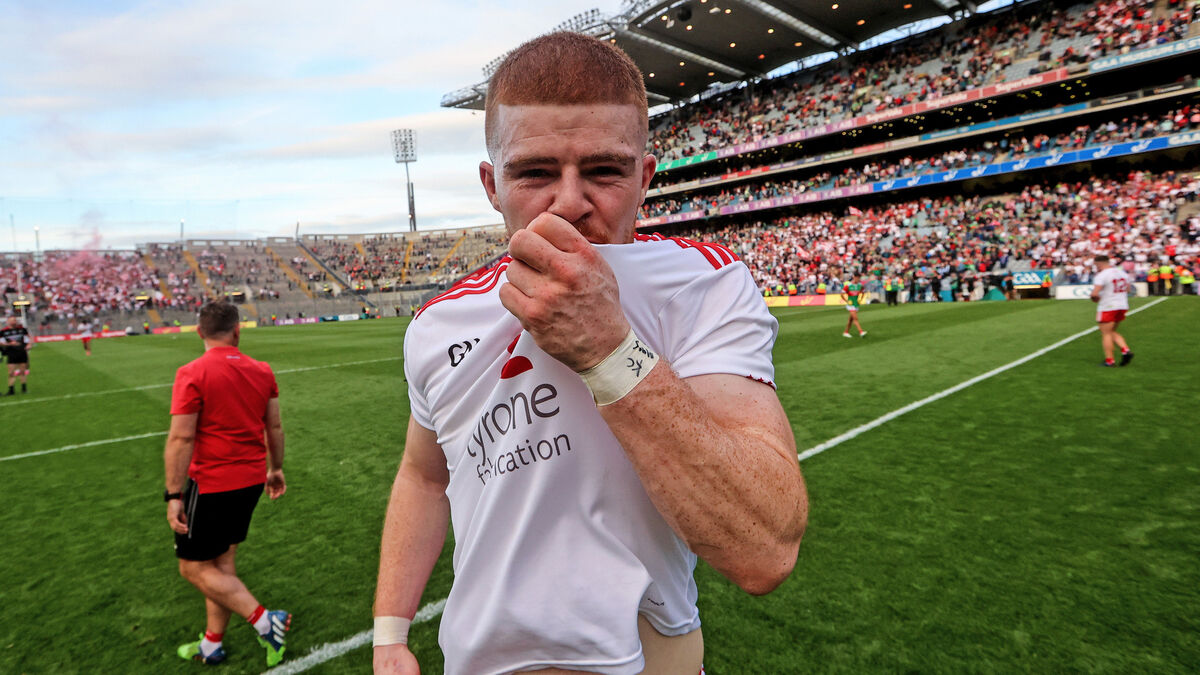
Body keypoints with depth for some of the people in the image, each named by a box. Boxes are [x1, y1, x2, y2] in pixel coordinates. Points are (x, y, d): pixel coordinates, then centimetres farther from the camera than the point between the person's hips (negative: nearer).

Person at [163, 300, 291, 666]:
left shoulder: (192, 374, -14)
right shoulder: (261, 371, 2)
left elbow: (181, 439, -18)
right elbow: (274, 427, 9)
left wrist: (174, 495, -13)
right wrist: (276, 469, 20)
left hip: (211, 484, -6)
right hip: (251, 480, 6)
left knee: (194, 567, 7)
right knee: (222, 560, 18)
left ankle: (264, 620, -2)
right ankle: (212, 644, 31)